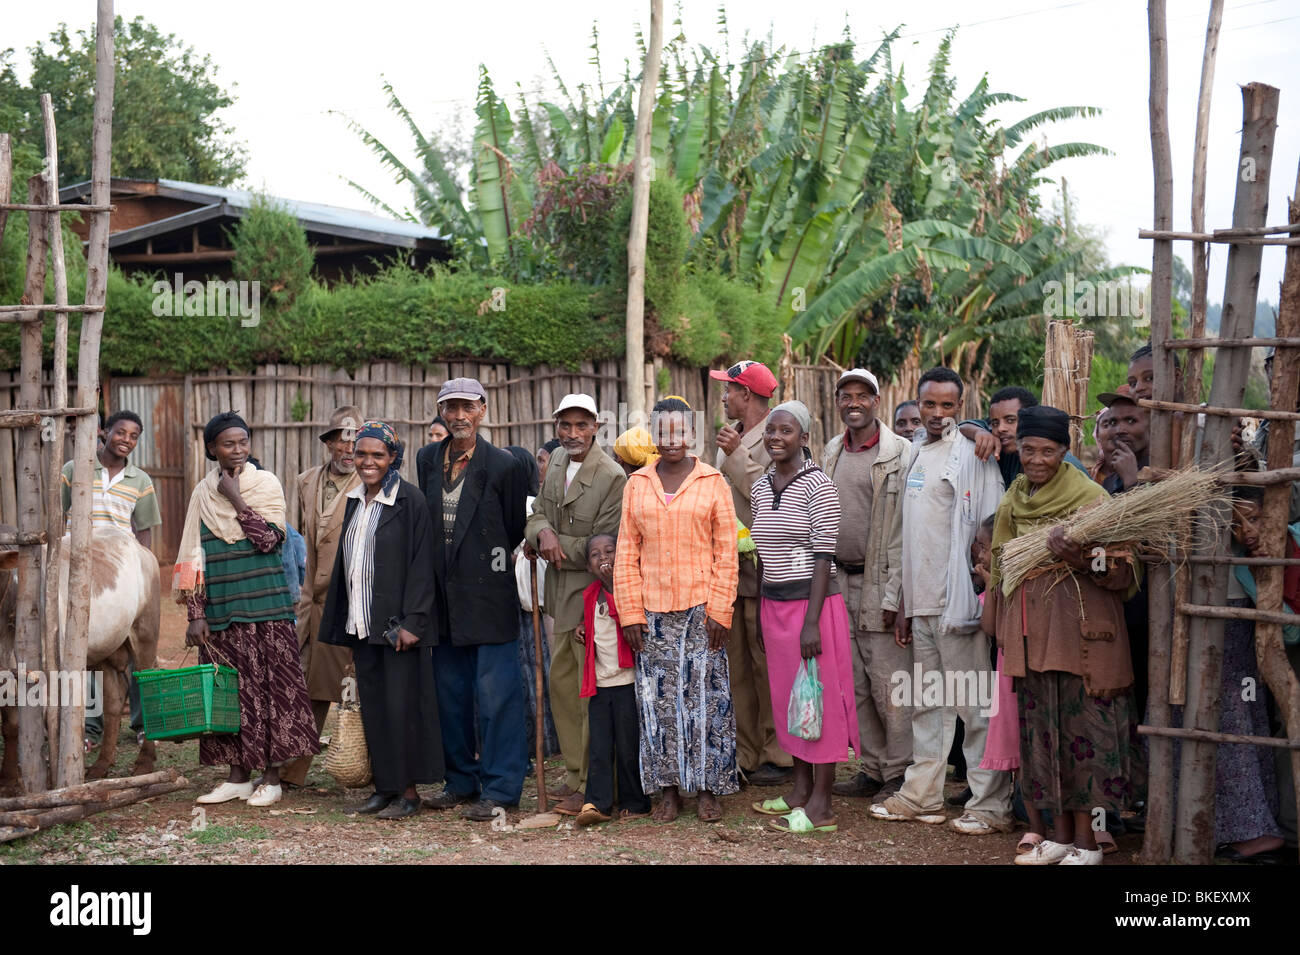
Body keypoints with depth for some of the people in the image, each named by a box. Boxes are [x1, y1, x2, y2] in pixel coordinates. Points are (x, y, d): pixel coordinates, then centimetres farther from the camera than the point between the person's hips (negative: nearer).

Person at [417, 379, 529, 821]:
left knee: (495, 693, -4)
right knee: (451, 693, 13)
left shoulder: (504, 464, -7)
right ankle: (463, 781, 25)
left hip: (489, 597, -6)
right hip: (444, 597, 6)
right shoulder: (430, 460, 9)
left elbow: (517, 528, 0)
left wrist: (487, 564, 4)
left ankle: (499, 788, 4)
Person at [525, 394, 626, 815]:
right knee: (561, 683, 16)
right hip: (562, 594, 9)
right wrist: (544, 533, -14)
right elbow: (537, 513, 10)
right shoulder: (557, 460, 7)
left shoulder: (613, 477, -19)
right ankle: (574, 775, 29)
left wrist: (547, 547, -10)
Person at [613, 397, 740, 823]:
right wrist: (630, 614, 0)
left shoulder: (712, 482, 2)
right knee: (659, 698, 4)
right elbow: (626, 554, 7)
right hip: (652, 609, 2)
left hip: (700, 607, -2)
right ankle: (668, 789, 13)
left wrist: (719, 611, -7)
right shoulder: (637, 485, 8)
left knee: (705, 695, 0)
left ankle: (708, 788, 10)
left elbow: (726, 552, 0)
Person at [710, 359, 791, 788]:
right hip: (730, 568, 8)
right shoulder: (730, 436, 18)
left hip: (762, 571, -8)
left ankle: (777, 754, 5)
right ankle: (745, 753, 16)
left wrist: (737, 456, -15)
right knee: (736, 666, 10)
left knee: (766, 665, -3)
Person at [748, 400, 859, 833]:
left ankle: (821, 806, 2)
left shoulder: (818, 486, -11)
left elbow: (823, 556, -15)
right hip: (773, 603, 7)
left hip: (813, 602, -7)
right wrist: (764, 614, 15)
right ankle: (801, 788, 24)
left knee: (819, 697, -2)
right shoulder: (761, 487, 9)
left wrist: (811, 621, -19)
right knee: (786, 694, 12)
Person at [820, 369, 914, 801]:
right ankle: (872, 769, 19)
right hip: (840, 581, 6)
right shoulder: (831, 452, 13)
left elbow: (904, 528, -10)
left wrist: (893, 595, -15)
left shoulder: (901, 452, -6)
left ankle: (899, 773, 6)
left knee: (889, 684, -4)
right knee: (856, 685, 10)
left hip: (879, 582, -6)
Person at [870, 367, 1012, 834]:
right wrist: (905, 602, 17)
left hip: (957, 602, -7)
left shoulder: (970, 455, -7)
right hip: (921, 600, 8)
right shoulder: (917, 454, 16)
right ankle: (921, 796, 20)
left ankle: (990, 805, 3)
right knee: (927, 704, 13)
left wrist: (971, 598, -17)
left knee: (974, 704, -3)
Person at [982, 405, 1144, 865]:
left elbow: (1124, 571, -11)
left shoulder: (1090, 498, -7)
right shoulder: (1014, 500, 11)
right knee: (1043, 727, 9)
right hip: (1030, 636, 6)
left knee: (1079, 727, -3)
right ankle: (1062, 834, 19)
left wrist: (1082, 561, -29)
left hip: (1079, 633, -6)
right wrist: (1001, 628, 22)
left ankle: (1086, 842, 7)